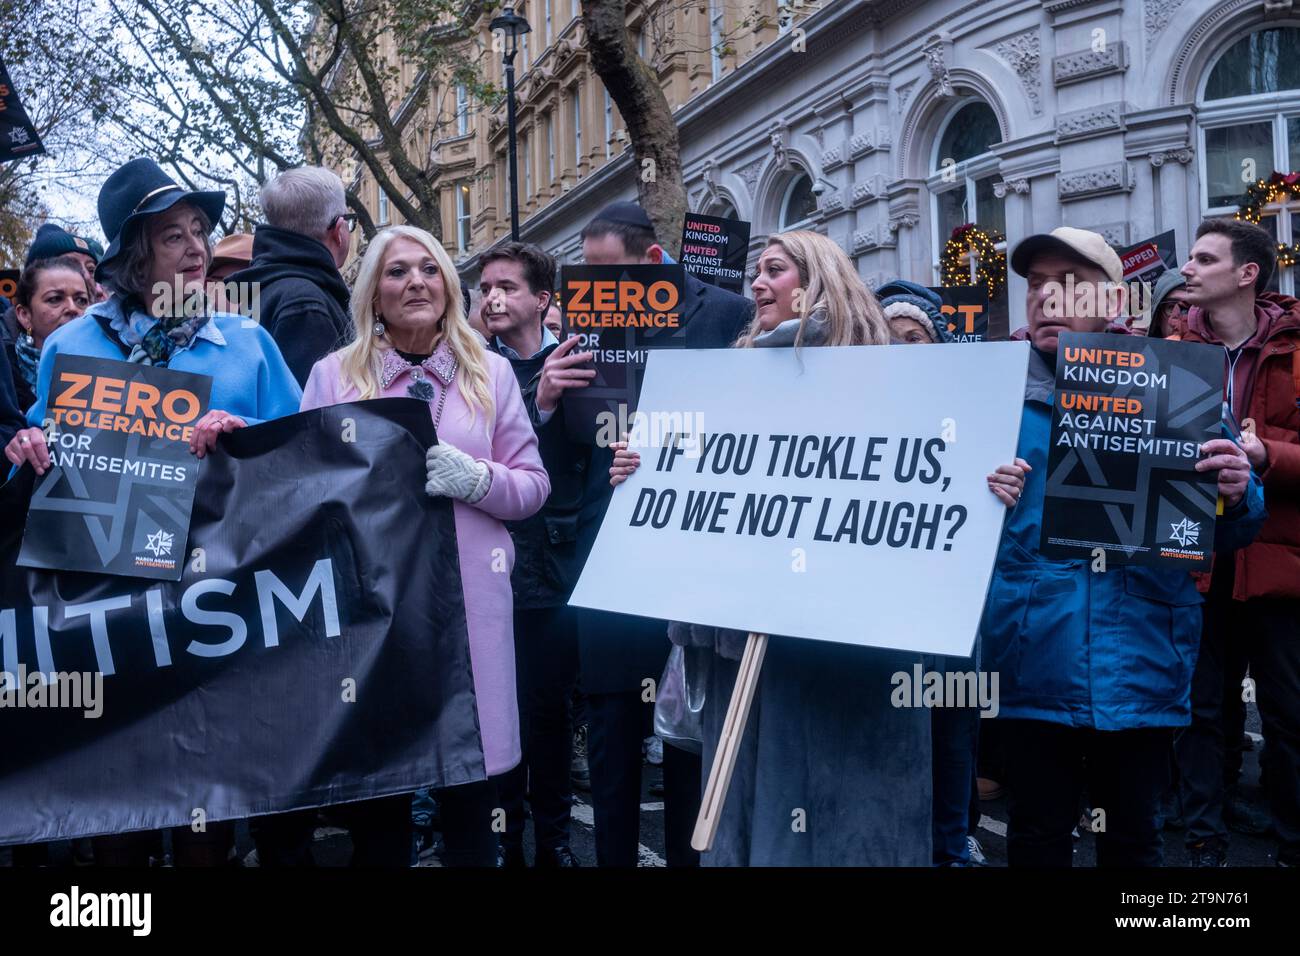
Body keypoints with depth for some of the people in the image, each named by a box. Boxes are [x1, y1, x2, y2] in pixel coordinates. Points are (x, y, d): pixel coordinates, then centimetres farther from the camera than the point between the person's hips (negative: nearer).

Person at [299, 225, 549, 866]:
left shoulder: (490, 372, 9)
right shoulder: (333, 375, 7)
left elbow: (533, 487, 6)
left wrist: (473, 478, -12)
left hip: (469, 602, 1)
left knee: (471, 801, 8)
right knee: (377, 802, 7)